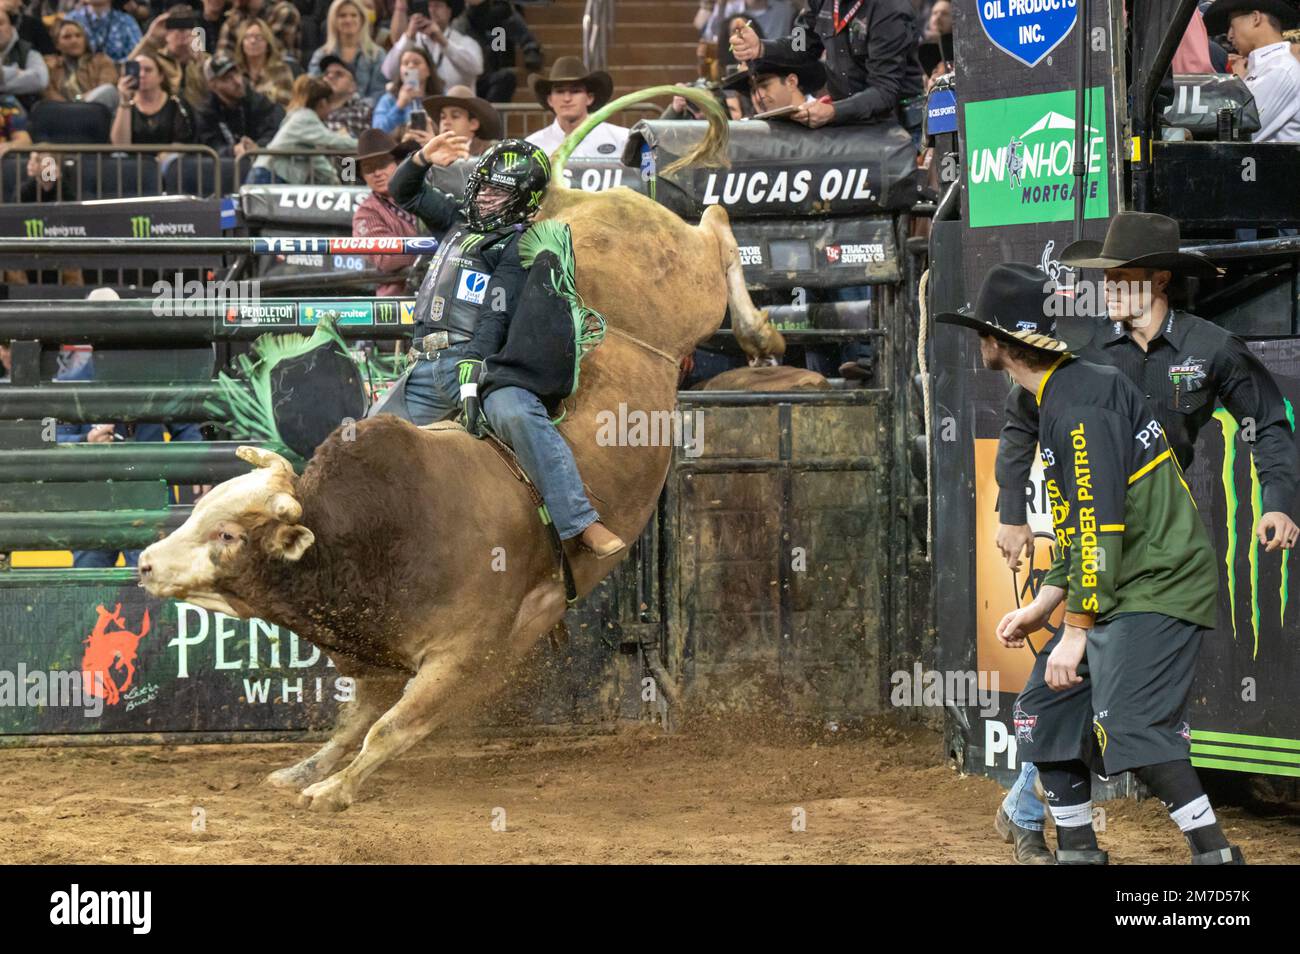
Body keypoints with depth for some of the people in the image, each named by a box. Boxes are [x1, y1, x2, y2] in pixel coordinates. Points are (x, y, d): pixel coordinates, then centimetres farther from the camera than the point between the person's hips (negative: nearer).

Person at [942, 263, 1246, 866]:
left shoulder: (1082, 398, -17)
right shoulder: (1056, 399, 16)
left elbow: (1101, 520, -22)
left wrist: (1077, 629, -21)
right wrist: (1043, 606, 18)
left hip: (1158, 586, -11)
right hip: (1114, 593, 11)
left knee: (1126, 723, -25)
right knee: (1044, 709, 11)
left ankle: (1215, 856, -24)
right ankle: (1077, 853, 18)